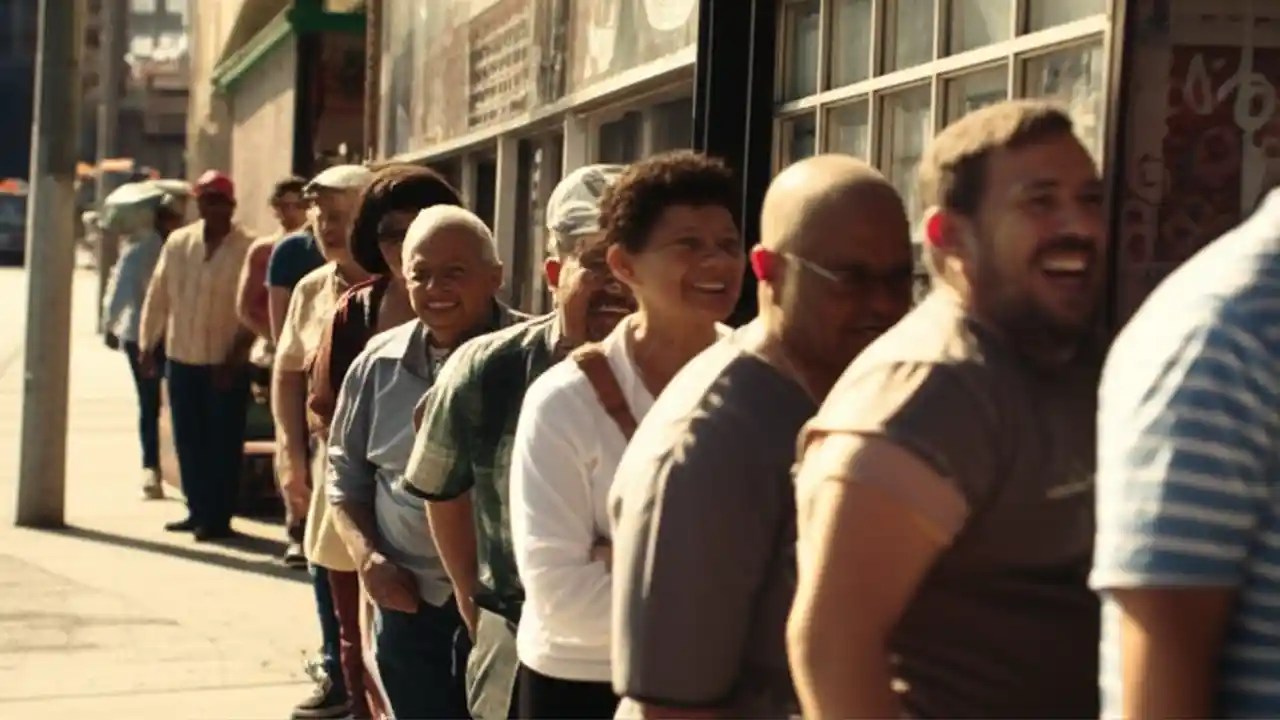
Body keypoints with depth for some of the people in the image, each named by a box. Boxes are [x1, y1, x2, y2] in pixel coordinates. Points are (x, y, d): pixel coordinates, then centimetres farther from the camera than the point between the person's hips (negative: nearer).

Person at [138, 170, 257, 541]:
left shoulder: (248, 249, -8)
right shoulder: (178, 242, 4)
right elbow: (158, 295, 9)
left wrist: (236, 355, -13)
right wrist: (147, 344, 7)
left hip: (225, 363, -4)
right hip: (182, 359, 4)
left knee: (223, 442, 1)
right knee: (188, 440, 11)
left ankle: (218, 517, 8)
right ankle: (198, 510, 23)